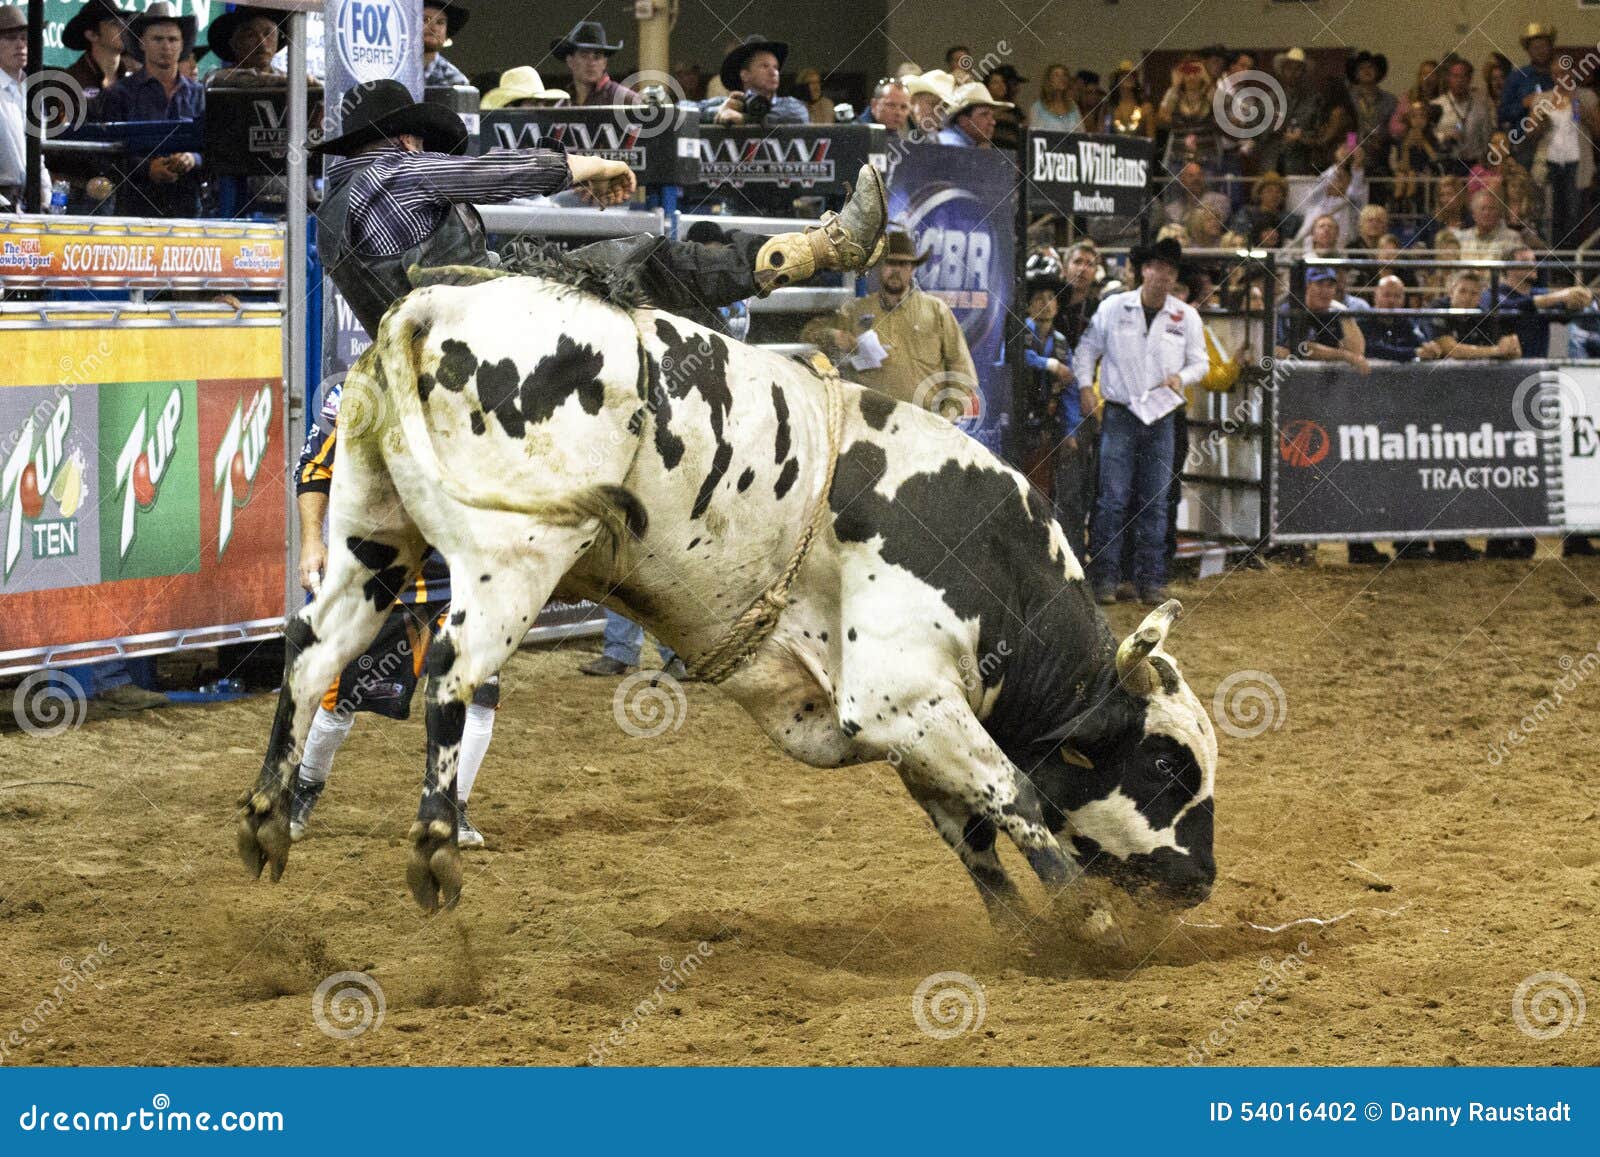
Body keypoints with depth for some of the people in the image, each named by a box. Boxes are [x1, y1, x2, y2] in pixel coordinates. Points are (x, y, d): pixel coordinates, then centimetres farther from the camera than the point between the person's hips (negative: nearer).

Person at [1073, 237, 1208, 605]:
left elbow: (1200, 362, 11)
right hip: (1119, 414, -2)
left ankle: (1151, 581, 10)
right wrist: (1085, 388, -2)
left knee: (1155, 504, 5)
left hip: (1160, 418, 2)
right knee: (1113, 499, -7)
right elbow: (1087, 350, 9)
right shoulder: (1112, 308, 1)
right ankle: (1105, 578, -2)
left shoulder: (1186, 317, 5)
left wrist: (1181, 377, -9)